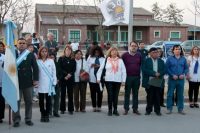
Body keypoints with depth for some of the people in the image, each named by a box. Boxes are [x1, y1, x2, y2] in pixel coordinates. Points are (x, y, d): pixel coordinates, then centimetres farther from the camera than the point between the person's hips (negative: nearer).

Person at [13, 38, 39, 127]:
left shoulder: (30, 55, 5)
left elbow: (35, 68, 2)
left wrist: (36, 79, -6)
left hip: (28, 82, 1)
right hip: (16, 81, -1)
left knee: (29, 101, 7)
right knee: (16, 101, 3)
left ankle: (28, 119, 18)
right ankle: (16, 120, 12)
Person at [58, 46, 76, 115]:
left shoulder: (73, 60, 9)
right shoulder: (61, 59, 3)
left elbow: (74, 69, 4)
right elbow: (59, 68, -4)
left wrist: (70, 74, -12)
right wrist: (66, 74, -13)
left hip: (71, 78, 2)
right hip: (62, 78, -2)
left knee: (70, 93, 2)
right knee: (63, 93, 2)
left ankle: (70, 109, 9)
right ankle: (62, 109, 10)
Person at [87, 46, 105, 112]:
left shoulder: (103, 59, 4)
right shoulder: (90, 57, 12)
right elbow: (87, 65, 8)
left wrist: (99, 66, -16)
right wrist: (91, 65, -10)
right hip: (92, 78, 2)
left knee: (99, 93, 1)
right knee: (93, 93, 5)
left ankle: (99, 107, 10)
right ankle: (94, 107, 14)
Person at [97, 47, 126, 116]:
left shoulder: (120, 60, 8)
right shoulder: (106, 60, 5)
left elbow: (123, 70, 5)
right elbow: (100, 69, 7)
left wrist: (123, 80, -2)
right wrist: (98, 78, 2)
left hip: (118, 81, 1)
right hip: (109, 80, -1)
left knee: (116, 96, 5)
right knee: (110, 95, -1)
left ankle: (115, 110, 15)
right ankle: (110, 110, 9)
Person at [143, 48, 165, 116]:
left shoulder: (161, 61, 11)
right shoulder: (146, 61, 1)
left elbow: (164, 70, 5)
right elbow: (144, 70, -12)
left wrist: (159, 74, -16)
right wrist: (154, 73, -17)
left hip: (158, 82, 2)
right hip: (149, 82, -2)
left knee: (157, 97, 4)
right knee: (150, 97, 4)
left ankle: (157, 110, 14)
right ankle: (148, 110, 15)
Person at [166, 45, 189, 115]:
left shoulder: (183, 59, 6)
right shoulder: (170, 58, -1)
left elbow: (186, 68, 6)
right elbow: (167, 68, -4)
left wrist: (184, 74, -11)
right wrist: (172, 75, -14)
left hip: (181, 79, 2)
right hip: (172, 79, -2)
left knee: (180, 94, 8)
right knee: (170, 94, 1)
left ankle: (180, 109, 18)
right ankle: (169, 109, 10)